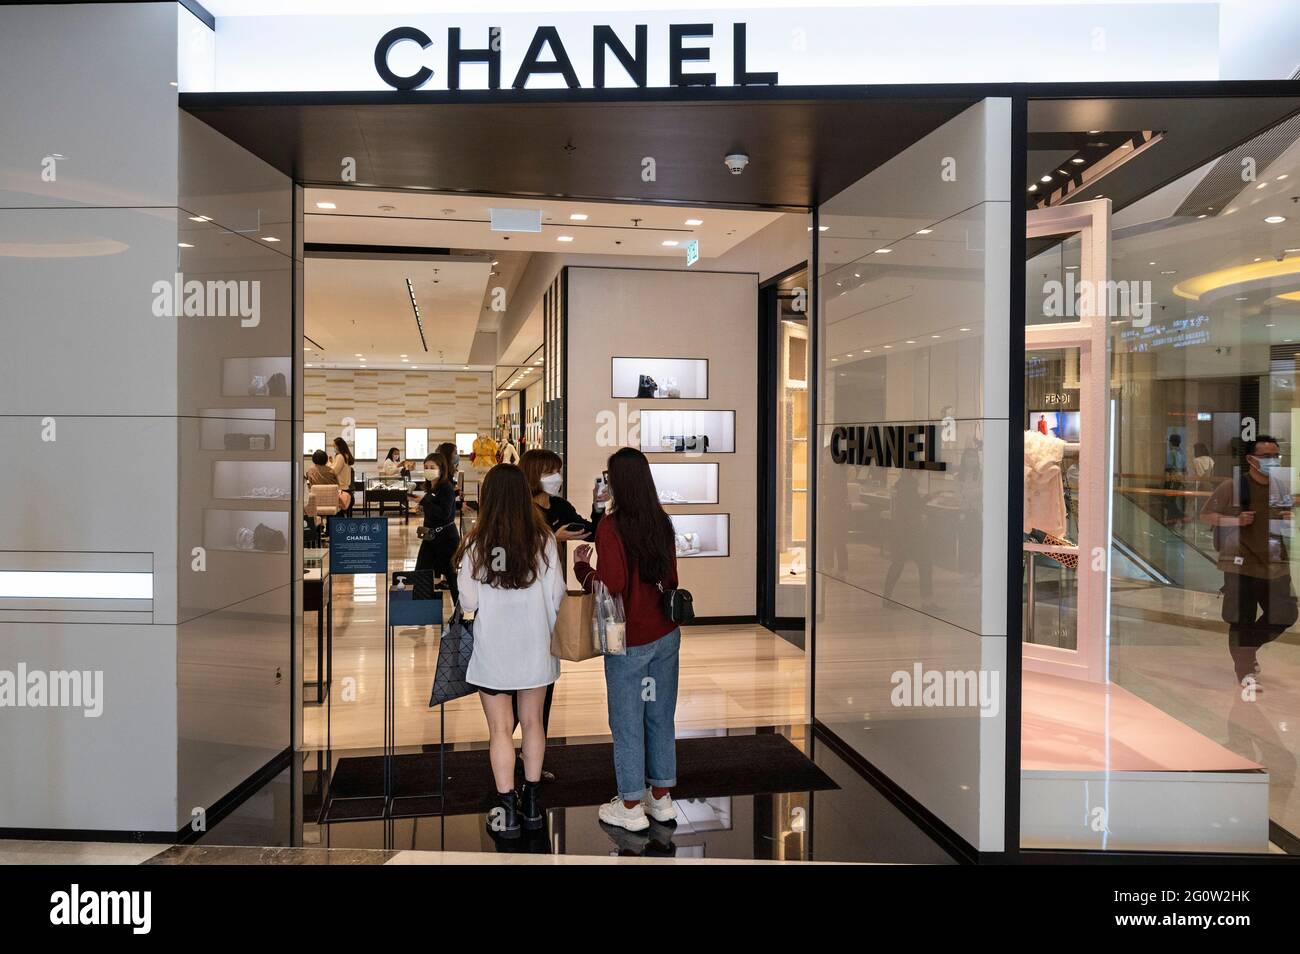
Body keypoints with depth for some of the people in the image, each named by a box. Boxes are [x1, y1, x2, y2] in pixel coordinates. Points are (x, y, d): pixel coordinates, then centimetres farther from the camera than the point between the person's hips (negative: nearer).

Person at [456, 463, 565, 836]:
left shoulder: (476, 544, -12)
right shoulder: (543, 541, -8)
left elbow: (468, 603, -8)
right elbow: (557, 597, -5)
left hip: (493, 649, -2)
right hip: (534, 647, 2)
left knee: (500, 729, 8)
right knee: (532, 722, 16)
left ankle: (508, 811, 14)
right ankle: (531, 803, 26)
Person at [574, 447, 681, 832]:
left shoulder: (611, 526, -17)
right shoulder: (662, 522, 2)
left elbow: (611, 586, -19)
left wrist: (582, 565, -3)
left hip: (630, 640, -6)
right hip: (666, 634, 6)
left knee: (627, 721, 7)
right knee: (661, 715, 16)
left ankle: (631, 807, 19)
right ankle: (661, 797, 28)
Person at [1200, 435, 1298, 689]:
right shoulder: (1232, 487, -8)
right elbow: (1205, 515, -5)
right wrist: (1236, 520, -20)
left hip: (1275, 563, 6)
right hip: (1242, 563, -6)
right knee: (1241, 620, -1)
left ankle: (1248, 649, 31)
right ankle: (1245, 672, 13)